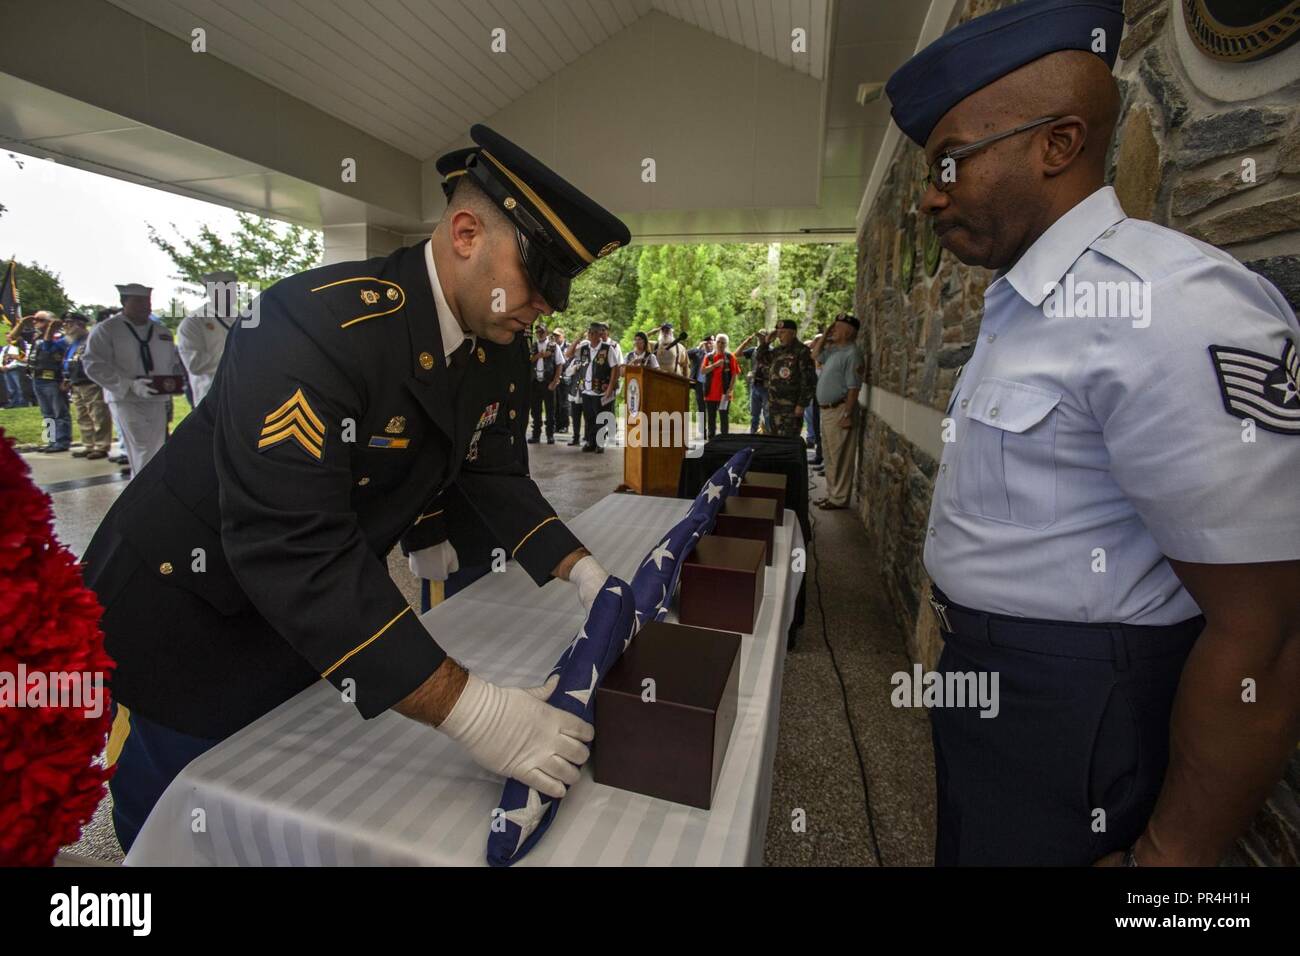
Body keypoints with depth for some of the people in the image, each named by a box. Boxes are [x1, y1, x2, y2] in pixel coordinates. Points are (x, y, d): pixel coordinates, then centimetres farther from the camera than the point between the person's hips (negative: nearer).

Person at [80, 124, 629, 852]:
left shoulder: (501, 353, -7)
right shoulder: (318, 323, -32)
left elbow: (498, 478, 1)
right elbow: (288, 543, -39)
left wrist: (582, 571, -13)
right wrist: (467, 707, -41)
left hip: (324, 620, 7)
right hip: (183, 622, -6)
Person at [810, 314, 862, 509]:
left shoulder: (851, 353, -15)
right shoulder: (834, 350, 12)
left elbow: (853, 387, -20)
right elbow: (815, 355, 28)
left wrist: (847, 414, -23)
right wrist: (825, 335, 14)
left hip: (839, 411, -10)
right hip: (827, 410, 10)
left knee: (840, 457, -2)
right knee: (830, 456, 16)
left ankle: (839, 498, 5)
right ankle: (831, 494, 26)